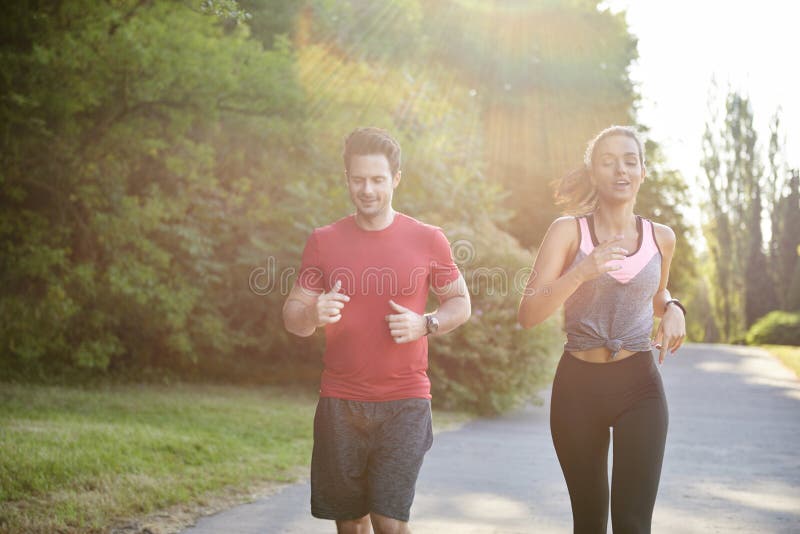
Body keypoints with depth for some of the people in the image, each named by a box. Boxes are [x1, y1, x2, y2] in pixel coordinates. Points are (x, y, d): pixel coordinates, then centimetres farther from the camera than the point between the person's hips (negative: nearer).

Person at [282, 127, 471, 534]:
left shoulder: (428, 240, 0)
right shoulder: (323, 241, 3)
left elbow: (460, 302, 10)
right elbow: (291, 315, 5)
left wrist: (425, 325, -11)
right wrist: (313, 314, -19)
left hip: (405, 402, -2)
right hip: (340, 404, 2)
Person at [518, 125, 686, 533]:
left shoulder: (661, 238, 5)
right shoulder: (568, 231, -4)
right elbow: (528, 314, -12)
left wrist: (672, 310, 3)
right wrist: (581, 273, -26)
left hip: (639, 385, 1)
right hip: (578, 386, -1)